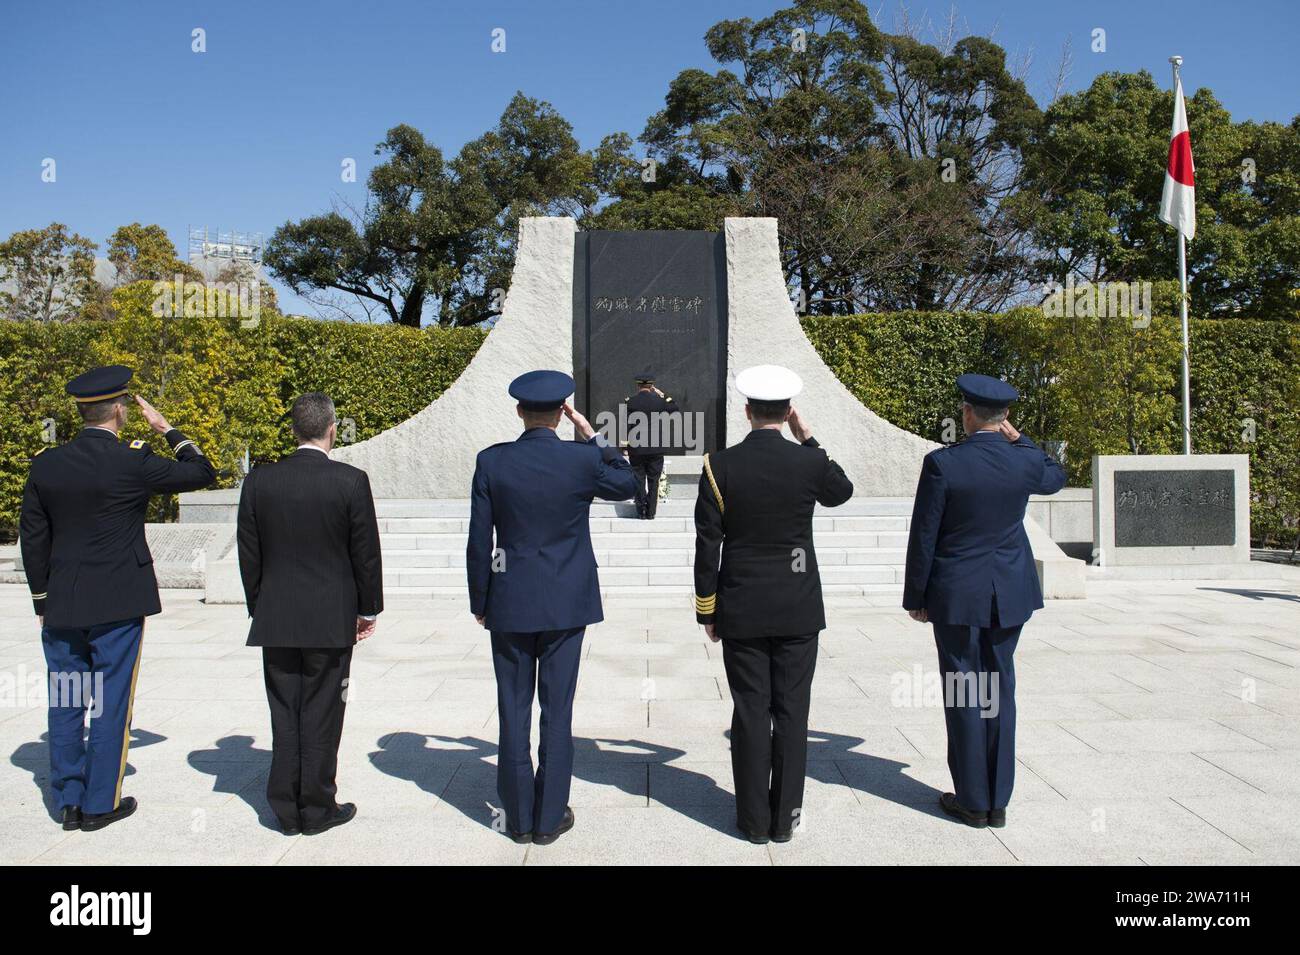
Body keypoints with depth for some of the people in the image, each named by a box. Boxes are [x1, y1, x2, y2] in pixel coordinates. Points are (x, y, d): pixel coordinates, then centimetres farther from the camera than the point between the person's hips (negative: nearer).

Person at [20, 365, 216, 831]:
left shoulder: (46, 464, 2)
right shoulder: (133, 461, -13)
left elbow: (33, 537, 7)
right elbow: (202, 473, -1)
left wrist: (42, 600, 16)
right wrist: (166, 429, 8)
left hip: (61, 606, 5)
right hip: (117, 605, -5)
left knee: (65, 703, 13)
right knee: (111, 702, 5)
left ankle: (69, 801, 22)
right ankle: (100, 804, 14)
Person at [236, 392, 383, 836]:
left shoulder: (259, 480, -2)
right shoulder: (351, 481, -11)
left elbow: (249, 555, 4)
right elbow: (366, 553, -6)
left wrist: (259, 610, 14)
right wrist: (367, 610, 6)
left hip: (276, 620, 3)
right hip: (331, 621, -3)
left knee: (284, 716, 13)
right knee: (321, 716, 8)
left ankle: (287, 810, 21)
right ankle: (317, 808, 18)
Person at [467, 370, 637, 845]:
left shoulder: (491, 462, -7)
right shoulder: (583, 459, -9)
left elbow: (479, 542, -3)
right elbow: (626, 485, 13)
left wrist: (479, 602, 9)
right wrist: (592, 436, 9)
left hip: (509, 604, 1)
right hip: (566, 604, 0)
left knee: (514, 712, 10)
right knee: (557, 711, 8)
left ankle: (519, 818, 19)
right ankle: (550, 818, 17)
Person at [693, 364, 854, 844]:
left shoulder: (720, 465, -8)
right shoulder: (808, 462, -7)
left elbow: (708, 545, -6)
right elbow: (842, 492, 16)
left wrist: (707, 610, 4)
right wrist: (808, 439, 11)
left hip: (741, 610, 0)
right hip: (798, 609, 1)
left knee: (750, 712, 7)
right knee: (791, 712, 9)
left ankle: (754, 820, 16)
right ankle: (785, 818, 17)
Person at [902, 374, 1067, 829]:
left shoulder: (942, 463, -14)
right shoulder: (1025, 461, -4)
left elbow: (923, 537, -10)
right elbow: (1056, 478, 23)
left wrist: (915, 597, 0)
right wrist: (1018, 439, 13)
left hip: (956, 593, -4)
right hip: (1010, 592, 4)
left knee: (963, 693, 6)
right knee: (1000, 690, 13)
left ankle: (973, 801, 14)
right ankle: (998, 800, 20)